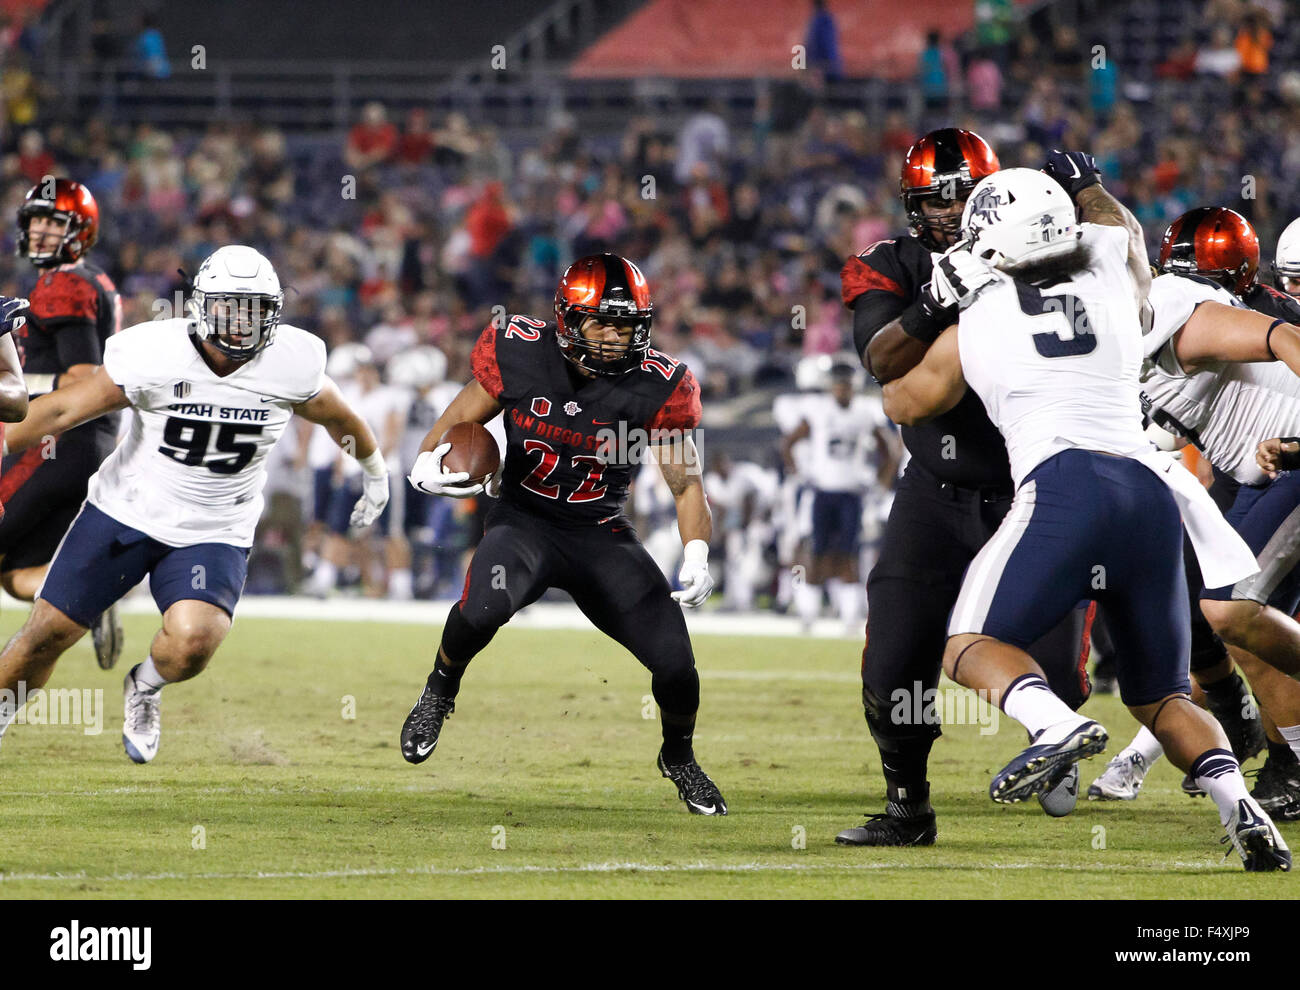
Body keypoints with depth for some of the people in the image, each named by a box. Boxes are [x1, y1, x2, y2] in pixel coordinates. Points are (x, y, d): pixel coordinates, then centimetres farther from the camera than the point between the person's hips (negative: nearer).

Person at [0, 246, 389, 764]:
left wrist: (375, 469, 27)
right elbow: (63, 409, -12)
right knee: (49, 631, -1)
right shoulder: (154, 354, -18)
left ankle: (144, 687, 12)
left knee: (192, 643, -24)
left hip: (213, 533, 0)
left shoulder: (291, 363, -12)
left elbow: (337, 416, 10)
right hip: (127, 509, 0)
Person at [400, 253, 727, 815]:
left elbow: (686, 481, -6)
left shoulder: (655, 388, -14)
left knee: (675, 663, -8)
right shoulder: (520, 355, -13)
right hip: (524, 521, -1)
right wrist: (430, 462, -17)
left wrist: (697, 556, -21)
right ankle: (440, 693, 0)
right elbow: (462, 420, 4)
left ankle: (678, 758, 27)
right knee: (482, 609, -35)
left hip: (602, 537, 1)